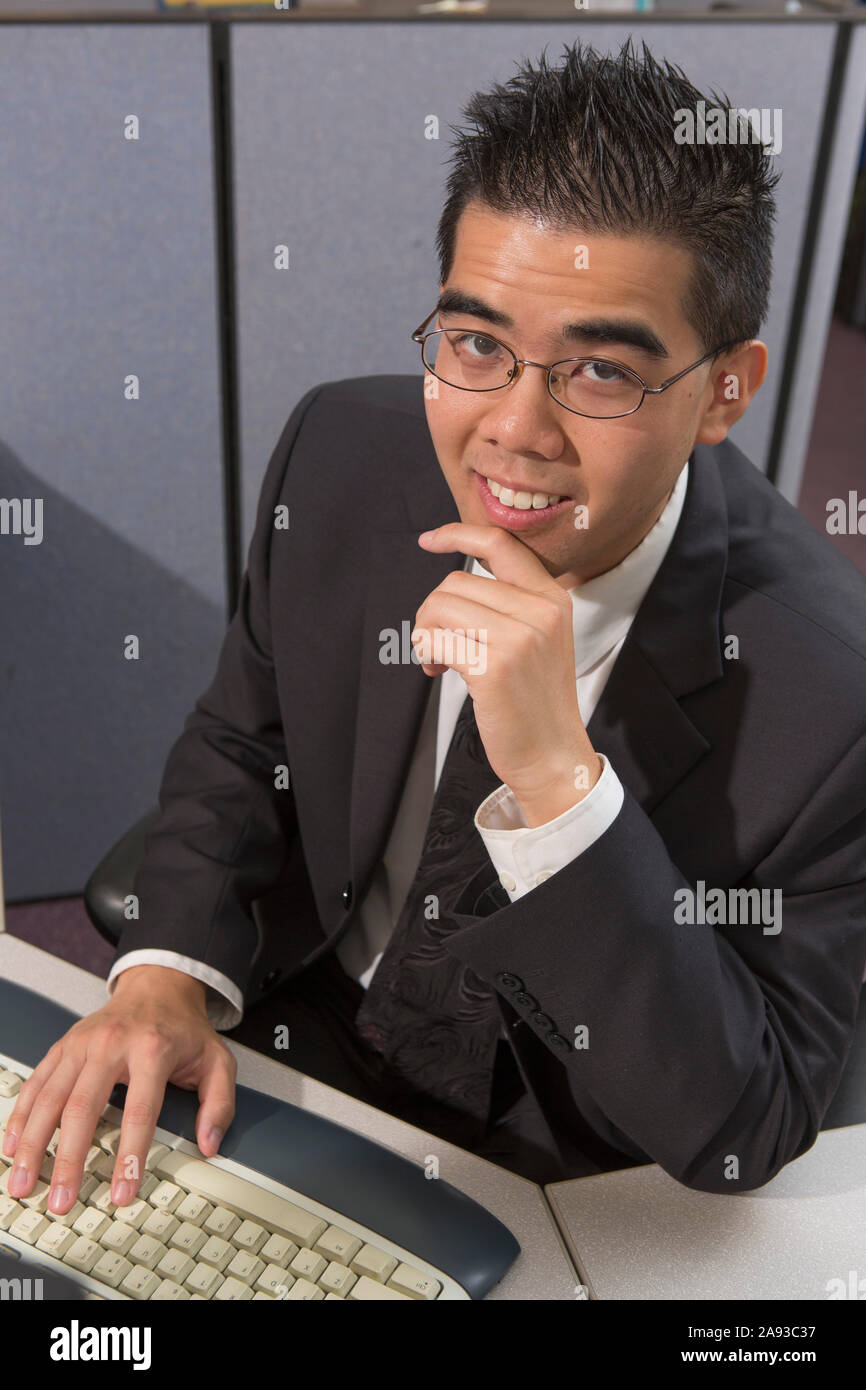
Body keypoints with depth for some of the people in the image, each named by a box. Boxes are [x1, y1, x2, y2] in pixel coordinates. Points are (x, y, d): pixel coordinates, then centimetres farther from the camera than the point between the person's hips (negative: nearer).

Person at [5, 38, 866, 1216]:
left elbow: (742, 1139, -23)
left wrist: (558, 780, -37)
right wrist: (166, 974, -18)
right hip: (302, 1038, 3)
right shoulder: (341, 453, -14)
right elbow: (241, 745, 1)